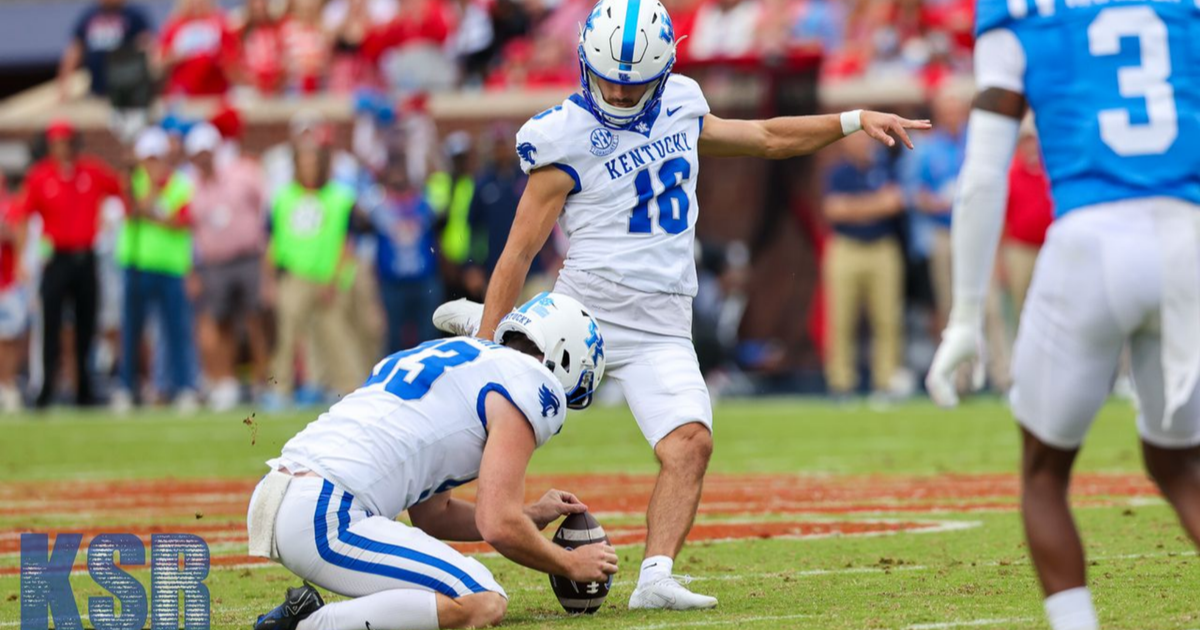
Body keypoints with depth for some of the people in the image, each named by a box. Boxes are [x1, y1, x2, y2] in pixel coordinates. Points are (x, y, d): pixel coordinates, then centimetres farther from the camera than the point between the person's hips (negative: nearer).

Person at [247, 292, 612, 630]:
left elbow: (430, 514, 31)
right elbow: (498, 527, -7)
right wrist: (571, 565, 10)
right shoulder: (530, 383, -1)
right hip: (326, 519, -10)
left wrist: (531, 516, 34)